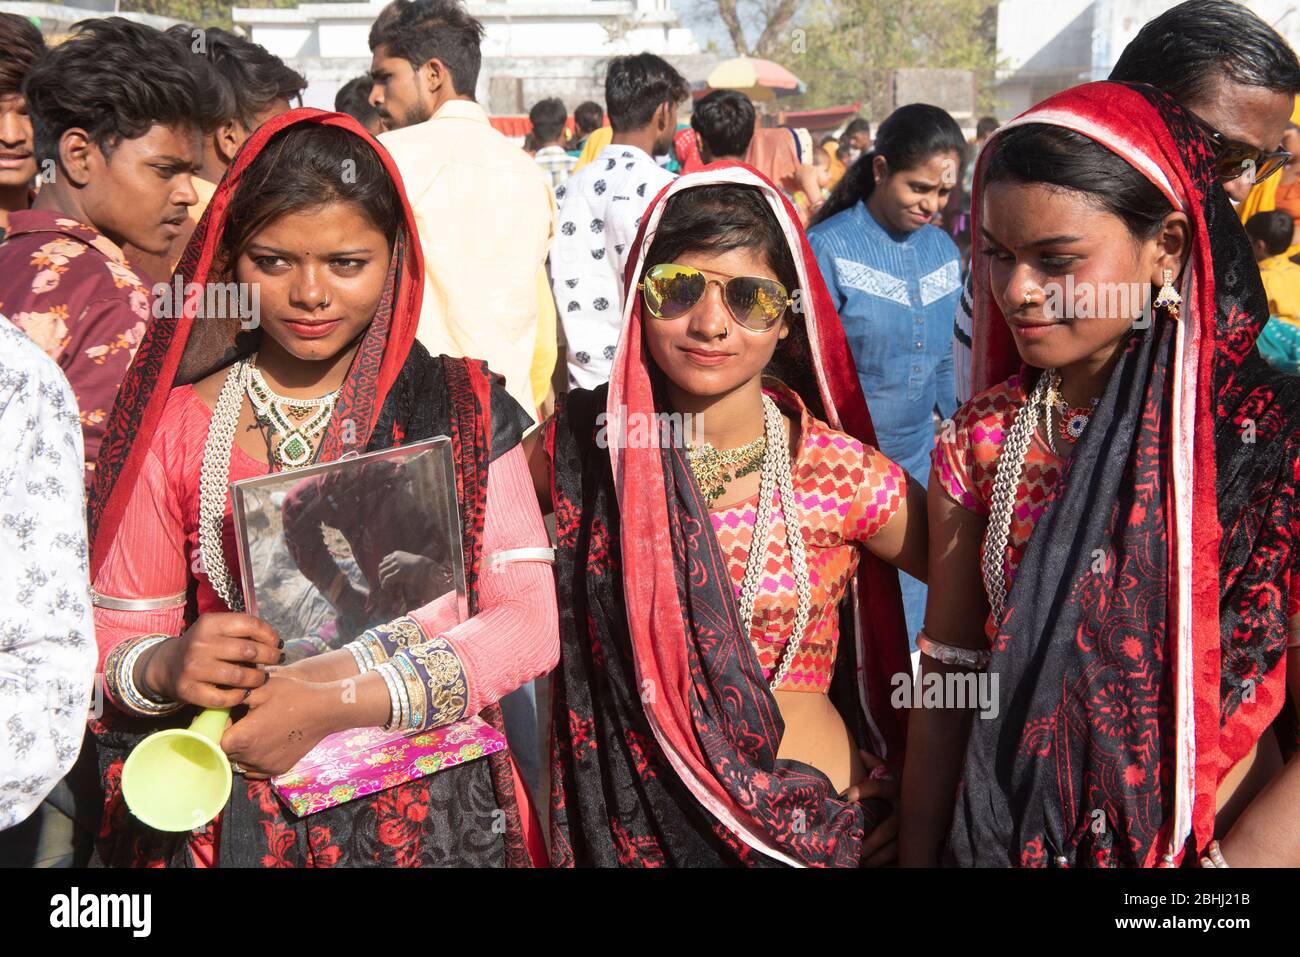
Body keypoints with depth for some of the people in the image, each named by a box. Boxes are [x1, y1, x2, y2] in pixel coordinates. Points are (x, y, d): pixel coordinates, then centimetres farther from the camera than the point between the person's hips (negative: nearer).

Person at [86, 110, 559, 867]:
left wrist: (339, 703, -20)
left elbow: (531, 622, -10)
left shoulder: (464, 408, -4)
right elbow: (112, 643, 1)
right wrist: (166, 667, -22)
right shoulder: (175, 427, -3)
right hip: (240, 822, 0)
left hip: (438, 810, 0)